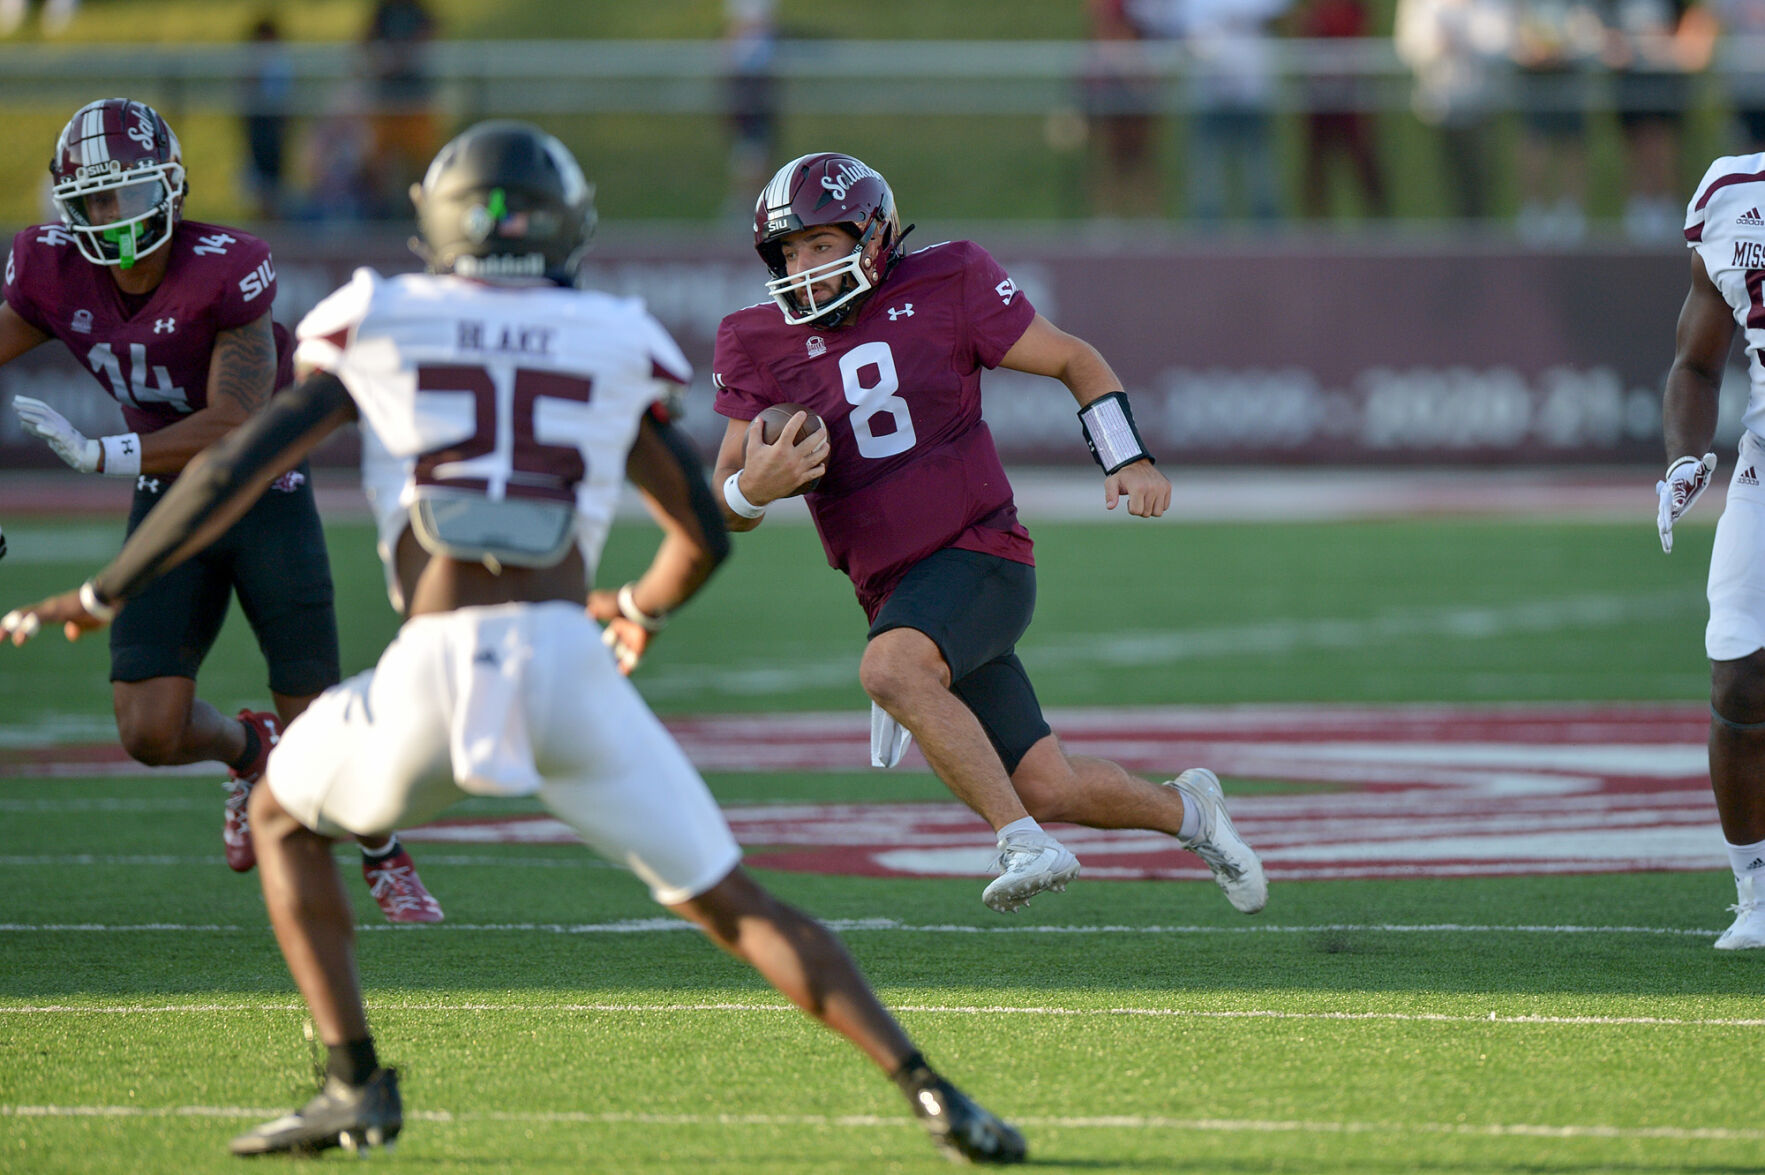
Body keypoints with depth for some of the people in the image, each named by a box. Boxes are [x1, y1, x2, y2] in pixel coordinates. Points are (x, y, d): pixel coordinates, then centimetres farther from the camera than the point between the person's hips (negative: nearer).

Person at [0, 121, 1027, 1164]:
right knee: (733, 904, 11)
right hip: (569, 670, 1)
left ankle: (357, 1084, 15)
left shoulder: (381, 333, 12)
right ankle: (929, 1090, -2)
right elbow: (705, 535, 21)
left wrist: (106, 596, 21)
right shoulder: (613, 349, 15)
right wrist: (643, 608, 44)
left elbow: (233, 474, 9)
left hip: (436, 666, -1)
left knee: (284, 818, 27)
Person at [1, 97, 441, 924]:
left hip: (265, 492, -4)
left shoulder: (225, 272, -26)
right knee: (149, 733, -9)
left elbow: (234, 428, -27)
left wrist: (101, 455, -30)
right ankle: (250, 752, 26)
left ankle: (385, 858, 29)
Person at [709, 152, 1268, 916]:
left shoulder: (944, 289, -6)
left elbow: (1073, 360, 5)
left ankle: (1025, 844, -27)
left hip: (979, 557, -4)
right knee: (1048, 789, 4)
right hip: (894, 590, 4)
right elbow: (727, 504, 3)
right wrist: (752, 488, -21)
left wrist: (1130, 461, -8)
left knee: (892, 670, -35)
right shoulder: (762, 345, 2)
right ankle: (1185, 811, 33)